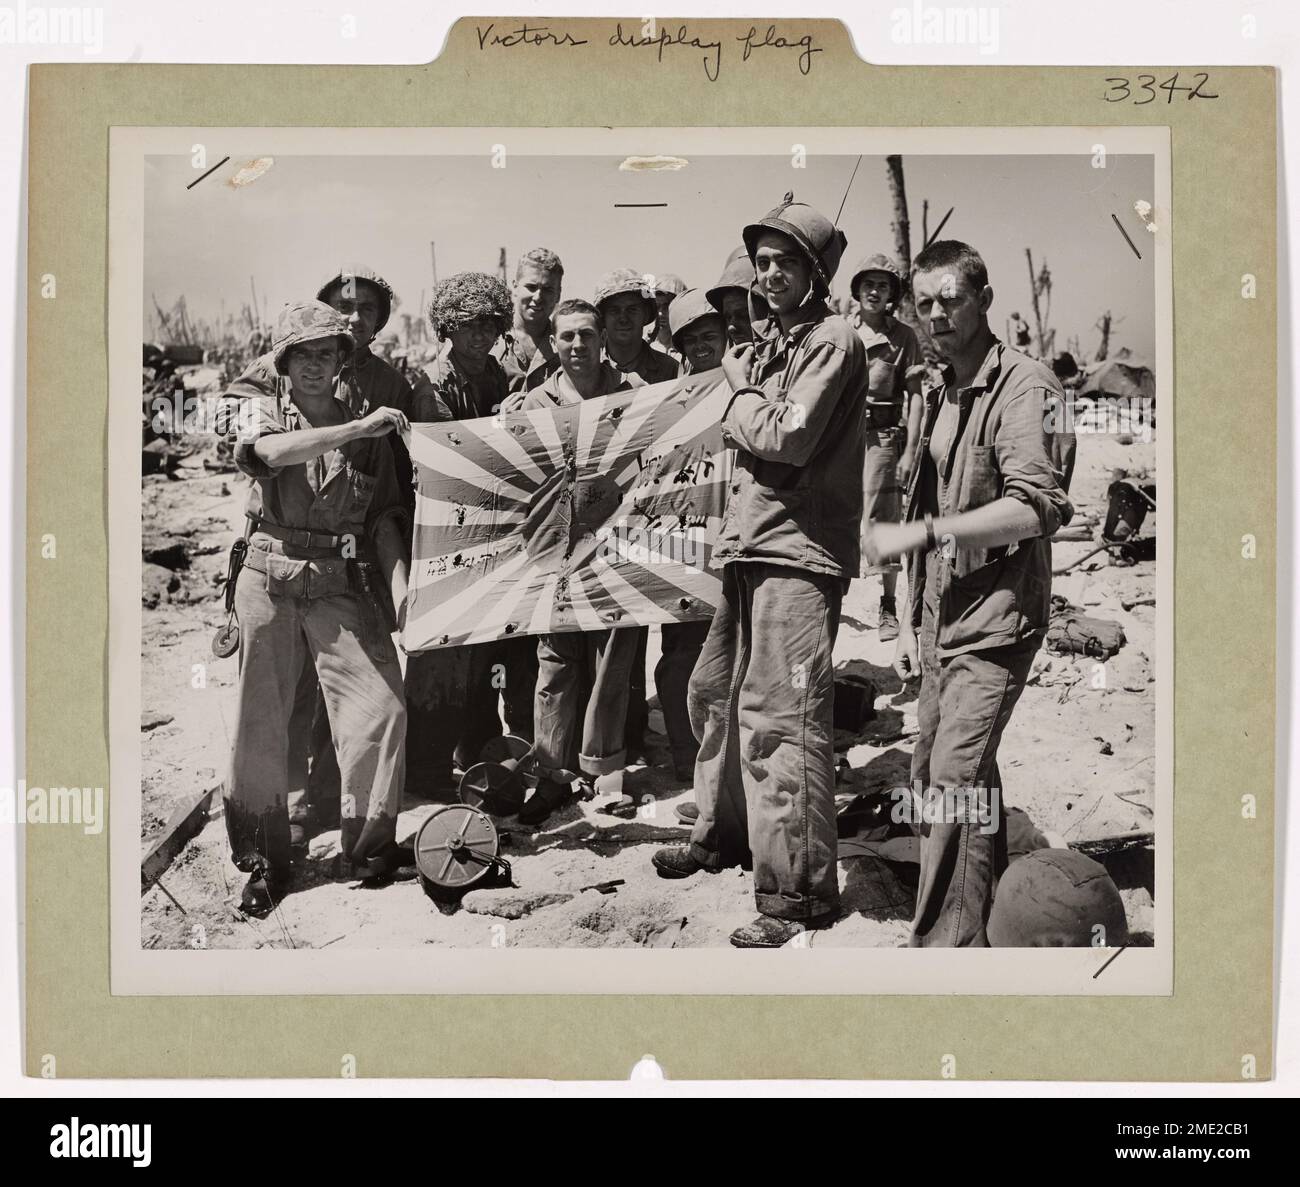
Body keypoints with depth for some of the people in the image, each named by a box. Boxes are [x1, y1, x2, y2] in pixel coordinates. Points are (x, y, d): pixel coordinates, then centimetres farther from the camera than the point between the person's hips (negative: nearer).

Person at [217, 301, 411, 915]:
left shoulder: (368, 431, 12)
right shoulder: (256, 410, 6)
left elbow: (383, 518, 8)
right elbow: (269, 452, -18)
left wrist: (400, 587, -6)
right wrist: (357, 429, -23)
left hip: (343, 586, 2)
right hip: (269, 580, -1)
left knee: (381, 707, -9)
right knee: (261, 720, 1)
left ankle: (371, 845, 8)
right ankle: (264, 858, 15)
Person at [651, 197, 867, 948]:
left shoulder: (833, 341, -8)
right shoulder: (776, 342, 19)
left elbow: (787, 438, -17)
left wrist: (742, 390, -3)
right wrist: (744, 417, 3)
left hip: (800, 550, -10)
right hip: (751, 545, 10)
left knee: (779, 715, -12)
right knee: (716, 692, 18)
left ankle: (801, 891, -7)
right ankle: (725, 833, 35)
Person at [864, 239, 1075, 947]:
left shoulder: (1024, 386, -10)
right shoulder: (940, 397, 17)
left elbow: (1035, 508, -22)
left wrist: (920, 533, -23)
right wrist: (910, 622, 17)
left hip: (997, 617, -9)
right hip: (943, 622, 9)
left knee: (957, 774, -16)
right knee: (930, 771, 14)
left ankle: (949, 943, -10)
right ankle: (989, 917, 30)